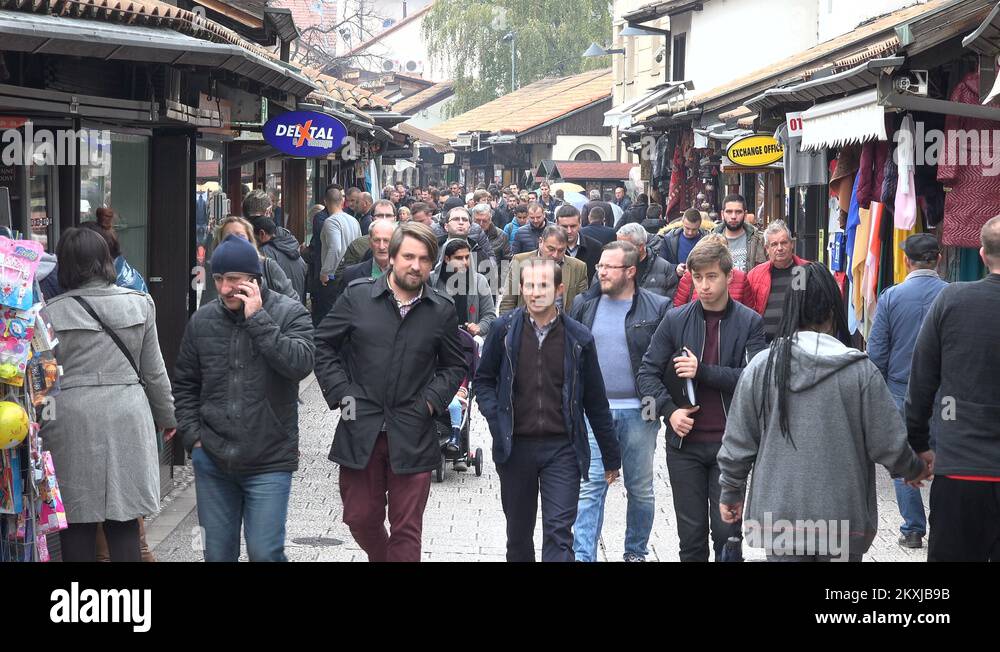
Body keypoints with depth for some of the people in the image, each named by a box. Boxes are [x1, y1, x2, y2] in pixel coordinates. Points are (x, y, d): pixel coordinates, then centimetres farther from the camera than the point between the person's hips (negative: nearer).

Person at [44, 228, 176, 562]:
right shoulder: (139, 303, 3)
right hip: (127, 419, 2)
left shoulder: (52, 312, -5)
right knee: (124, 528, 8)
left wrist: (39, 428, 7)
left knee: (77, 528, 6)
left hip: (72, 422, -2)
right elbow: (154, 371, 8)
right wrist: (167, 417, 21)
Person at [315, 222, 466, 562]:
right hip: (360, 429, 1)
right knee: (361, 519, 11)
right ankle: (381, 557, 39)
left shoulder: (442, 310, 2)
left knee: (406, 529, 2)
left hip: (412, 435, 0)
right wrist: (340, 393, -4)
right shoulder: (357, 295, 0)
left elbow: (455, 366, 13)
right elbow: (323, 345, 5)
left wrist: (431, 401, -2)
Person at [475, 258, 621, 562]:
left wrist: (611, 456, 10)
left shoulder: (578, 337, -1)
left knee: (559, 533, -9)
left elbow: (595, 400, 6)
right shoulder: (504, 329, 0)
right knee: (518, 533, 14)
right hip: (515, 446, 2)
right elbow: (484, 380, 11)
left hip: (562, 448, -1)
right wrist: (494, 417, -7)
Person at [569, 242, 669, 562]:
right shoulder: (585, 306, 6)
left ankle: (636, 552, 25)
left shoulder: (656, 308, -4)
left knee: (641, 489, 11)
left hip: (638, 413, -1)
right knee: (590, 487, -4)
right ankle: (583, 555, -5)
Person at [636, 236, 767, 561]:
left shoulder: (750, 322, -1)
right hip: (685, 441, 2)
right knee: (692, 533, 8)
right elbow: (648, 373, 3)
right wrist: (670, 409, -11)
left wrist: (703, 371, -19)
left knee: (726, 530, 2)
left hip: (729, 443, -1)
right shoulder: (675, 320, 3)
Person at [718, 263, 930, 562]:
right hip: (842, 515, -1)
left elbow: (737, 442, 3)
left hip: (778, 513, 1)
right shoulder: (861, 371, -10)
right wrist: (914, 470, 17)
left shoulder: (761, 367, -4)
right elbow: (888, 444, -4)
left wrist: (731, 492, 18)